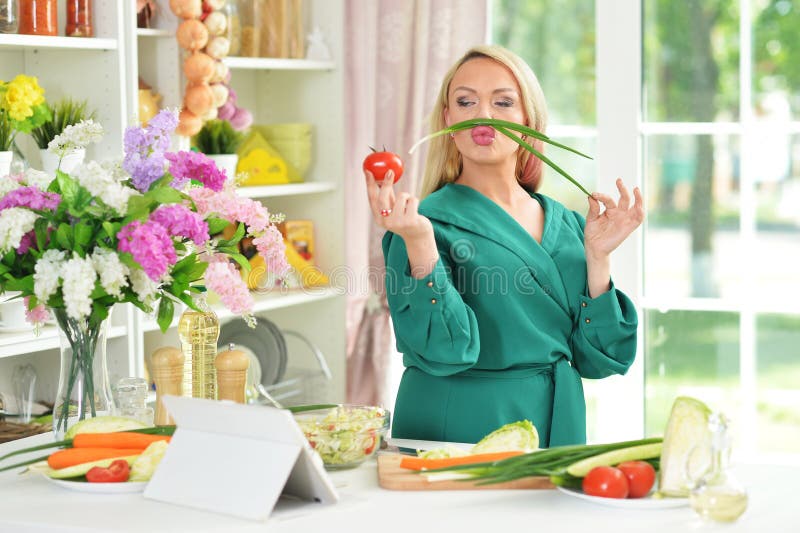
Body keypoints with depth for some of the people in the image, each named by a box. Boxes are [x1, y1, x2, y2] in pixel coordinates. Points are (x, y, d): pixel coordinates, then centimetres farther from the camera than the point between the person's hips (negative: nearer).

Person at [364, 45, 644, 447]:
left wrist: (597, 257, -4)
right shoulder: (431, 220, -7)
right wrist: (419, 243, -26)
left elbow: (595, 360, 3)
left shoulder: (567, 227, 7)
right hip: (458, 430, -3)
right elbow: (444, 352, -18)